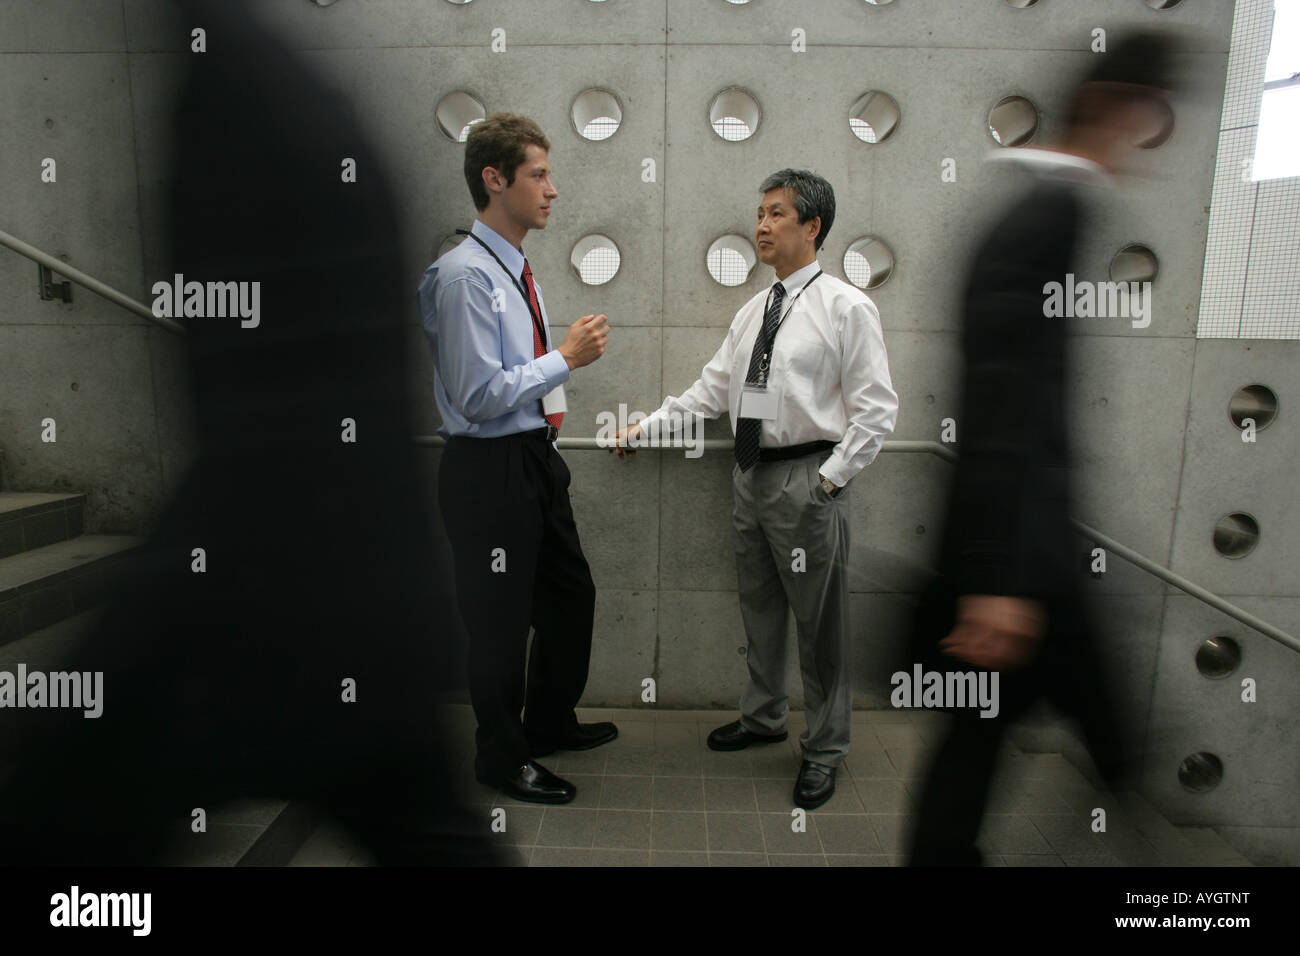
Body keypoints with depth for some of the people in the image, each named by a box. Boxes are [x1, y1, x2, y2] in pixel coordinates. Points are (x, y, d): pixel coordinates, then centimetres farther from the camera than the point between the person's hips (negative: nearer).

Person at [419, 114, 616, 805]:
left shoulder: (515, 269, 11)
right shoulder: (465, 275, -18)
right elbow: (478, 396, -23)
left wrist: (547, 454, 19)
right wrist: (566, 358, -17)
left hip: (534, 457, 10)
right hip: (488, 469, -10)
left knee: (571, 594, 21)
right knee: (501, 618, 6)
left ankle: (550, 724, 43)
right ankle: (501, 758, 30)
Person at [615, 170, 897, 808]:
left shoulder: (846, 306, -7)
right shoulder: (752, 311, 13)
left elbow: (876, 409, -9)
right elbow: (711, 390, 14)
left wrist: (831, 478, -14)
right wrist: (644, 429, 9)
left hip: (807, 480, -6)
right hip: (750, 474, 7)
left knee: (818, 622, 4)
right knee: (758, 609, 18)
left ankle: (825, 750, 23)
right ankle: (764, 717, 39)